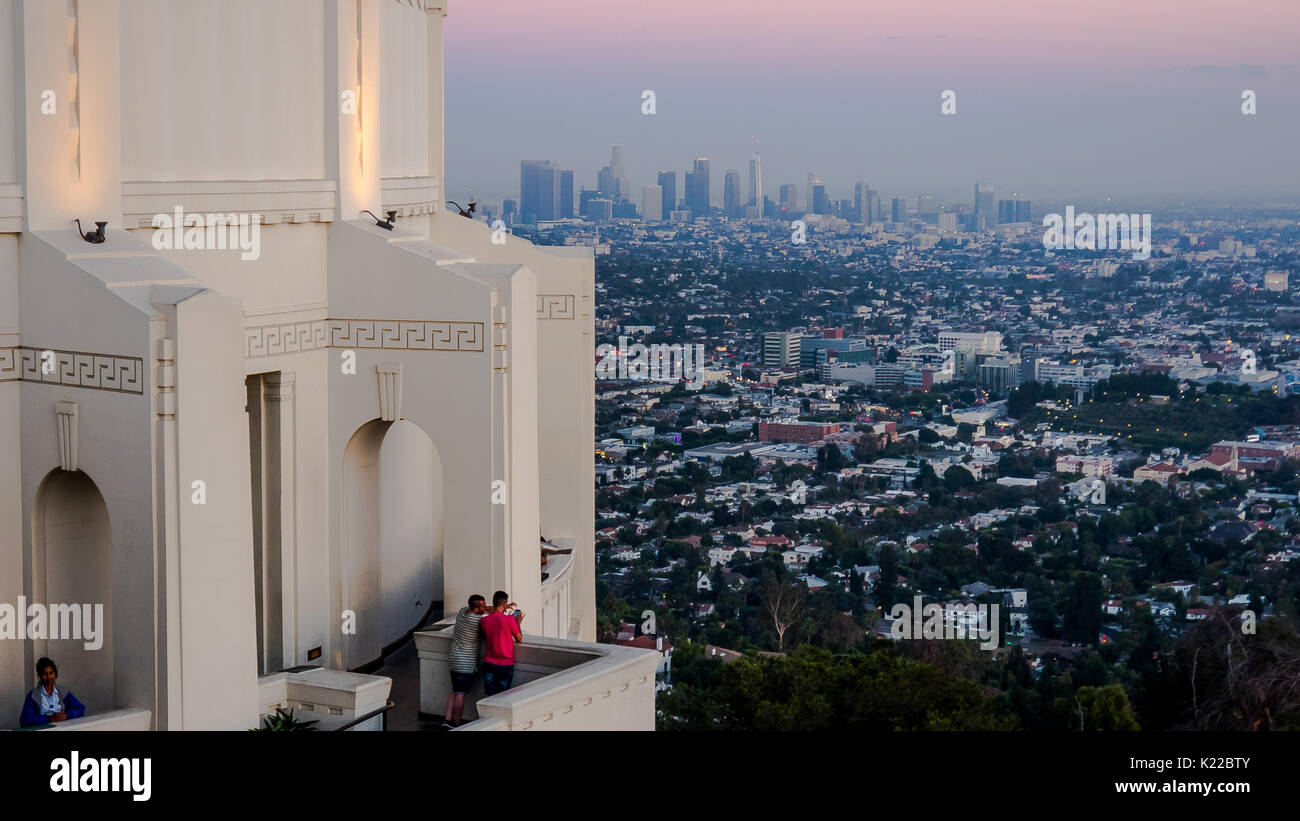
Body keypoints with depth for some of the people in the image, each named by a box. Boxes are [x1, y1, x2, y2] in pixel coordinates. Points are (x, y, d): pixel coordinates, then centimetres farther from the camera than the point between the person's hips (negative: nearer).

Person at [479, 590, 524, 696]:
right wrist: (518, 623, 10)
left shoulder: (484, 621, -3)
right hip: (506, 665, -3)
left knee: (490, 697, 7)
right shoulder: (509, 619, -15)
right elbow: (519, 639, -5)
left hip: (489, 664, 3)